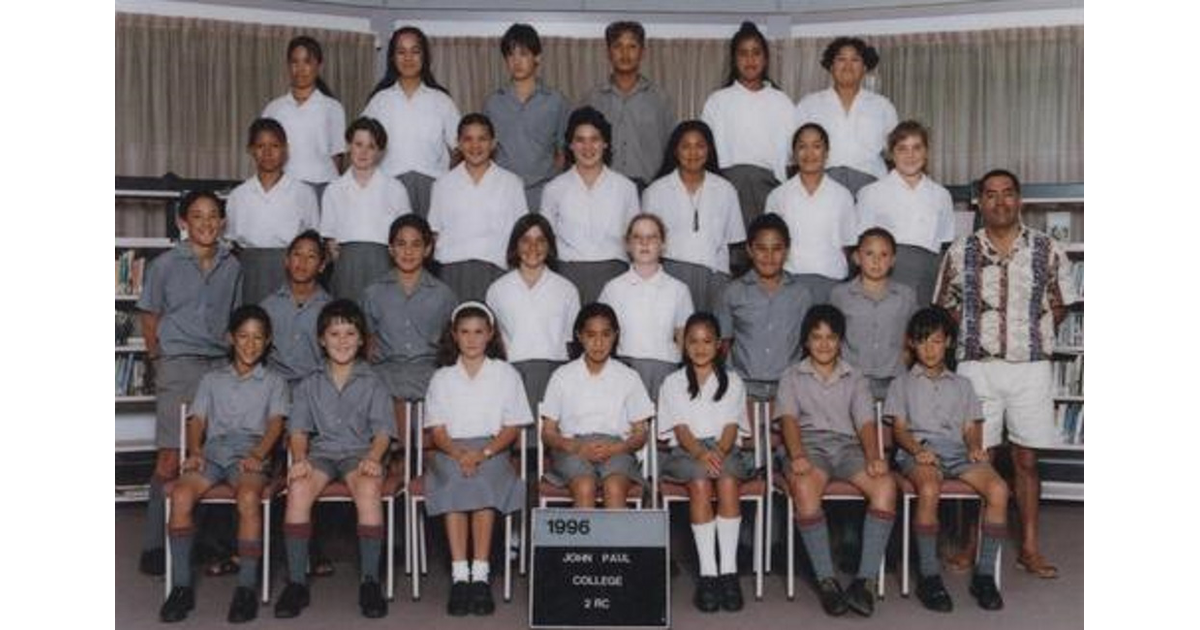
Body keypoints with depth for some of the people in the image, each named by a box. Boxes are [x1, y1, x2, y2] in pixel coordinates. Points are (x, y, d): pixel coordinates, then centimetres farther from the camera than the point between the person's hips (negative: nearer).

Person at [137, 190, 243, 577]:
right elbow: (149, 314, 8)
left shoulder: (232, 266, 9)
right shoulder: (166, 265, 1)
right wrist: (157, 357, 3)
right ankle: (153, 546, 3)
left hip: (221, 364, 3)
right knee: (171, 458, -5)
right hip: (179, 364, -3)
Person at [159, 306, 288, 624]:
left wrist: (258, 455, -14)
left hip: (251, 452, -2)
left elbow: (275, 423, 5)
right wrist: (195, 452, -6)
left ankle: (247, 588, -29)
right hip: (213, 450, 2)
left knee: (249, 497, -35)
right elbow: (197, 421, 14)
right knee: (181, 494, -29)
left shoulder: (274, 381, 19)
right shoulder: (212, 380, 26)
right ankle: (181, 585, -21)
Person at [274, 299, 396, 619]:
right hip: (321, 451, 2)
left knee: (369, 487, -36)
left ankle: (370, 582, -30)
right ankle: (296, 581, -24)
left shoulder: (373, 384, 13)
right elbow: (298, 428, 8)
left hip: (360, 452, -2)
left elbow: (382, 430, 4)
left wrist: (373, 458, -17)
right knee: (298, 487, -32)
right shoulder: (309, 385, 18)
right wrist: (299, 458, -12)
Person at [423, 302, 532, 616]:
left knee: (482, 481, -33)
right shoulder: (442, 378, 14)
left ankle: (480, 575, -32)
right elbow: (437, 431, 5)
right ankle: (459, 575, -32)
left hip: (492, 451, -1)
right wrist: (459, 453, -16)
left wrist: (482, 453, -15)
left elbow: (512, 427, 3)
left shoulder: (506, 374, 11)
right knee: (454, 479, -32)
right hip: (451, 451, 1)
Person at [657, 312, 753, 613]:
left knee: (728, 480, -33)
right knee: (700, 482, -33)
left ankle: (729, 570, -33)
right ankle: (707, 573, -32)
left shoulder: (732, 382, 16)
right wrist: (700, 453, -20)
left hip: (724, 449, 1)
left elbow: (732, 426, 4)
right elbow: (680, 428, 0)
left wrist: (720, 451, -18)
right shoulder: (673, 383, 12)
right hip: (686, 451, -1)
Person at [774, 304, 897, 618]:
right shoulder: (792, 377, 17)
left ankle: (865, 580, -30)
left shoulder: (854, 378, 23)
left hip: (847, 444, 2)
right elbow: (789, 419, 1)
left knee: (886, 485, -29)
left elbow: (866, 422, 9)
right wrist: (797, 456, -19)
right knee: (805, 487, -37)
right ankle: (826, 581, -32)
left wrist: (874, 457, -12)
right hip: (808, 444, -2)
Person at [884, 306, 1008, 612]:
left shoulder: (961, 385, 28)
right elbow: (899, 428, 8)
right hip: (919, 450, -3)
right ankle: (929, 576, -27)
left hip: (956, 449, 3)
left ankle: (985, 575, -18)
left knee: (998, 489, -28)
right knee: (929, 489, -37)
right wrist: (917, 449, -13)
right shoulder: (903, 383, 20)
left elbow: (971, 427, 20)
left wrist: (975, 446, -4)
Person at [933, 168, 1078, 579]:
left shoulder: (1046, 250, 2)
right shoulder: (960, 252, 2)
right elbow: (945, 307, 11)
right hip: (977, 367, 0)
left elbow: (1059, 305, 11)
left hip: (1030, 367, 0)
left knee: (1026, 460, 6)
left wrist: (1031, 336, 4)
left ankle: (1029, 548, 16)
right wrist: (976, 337, 5)